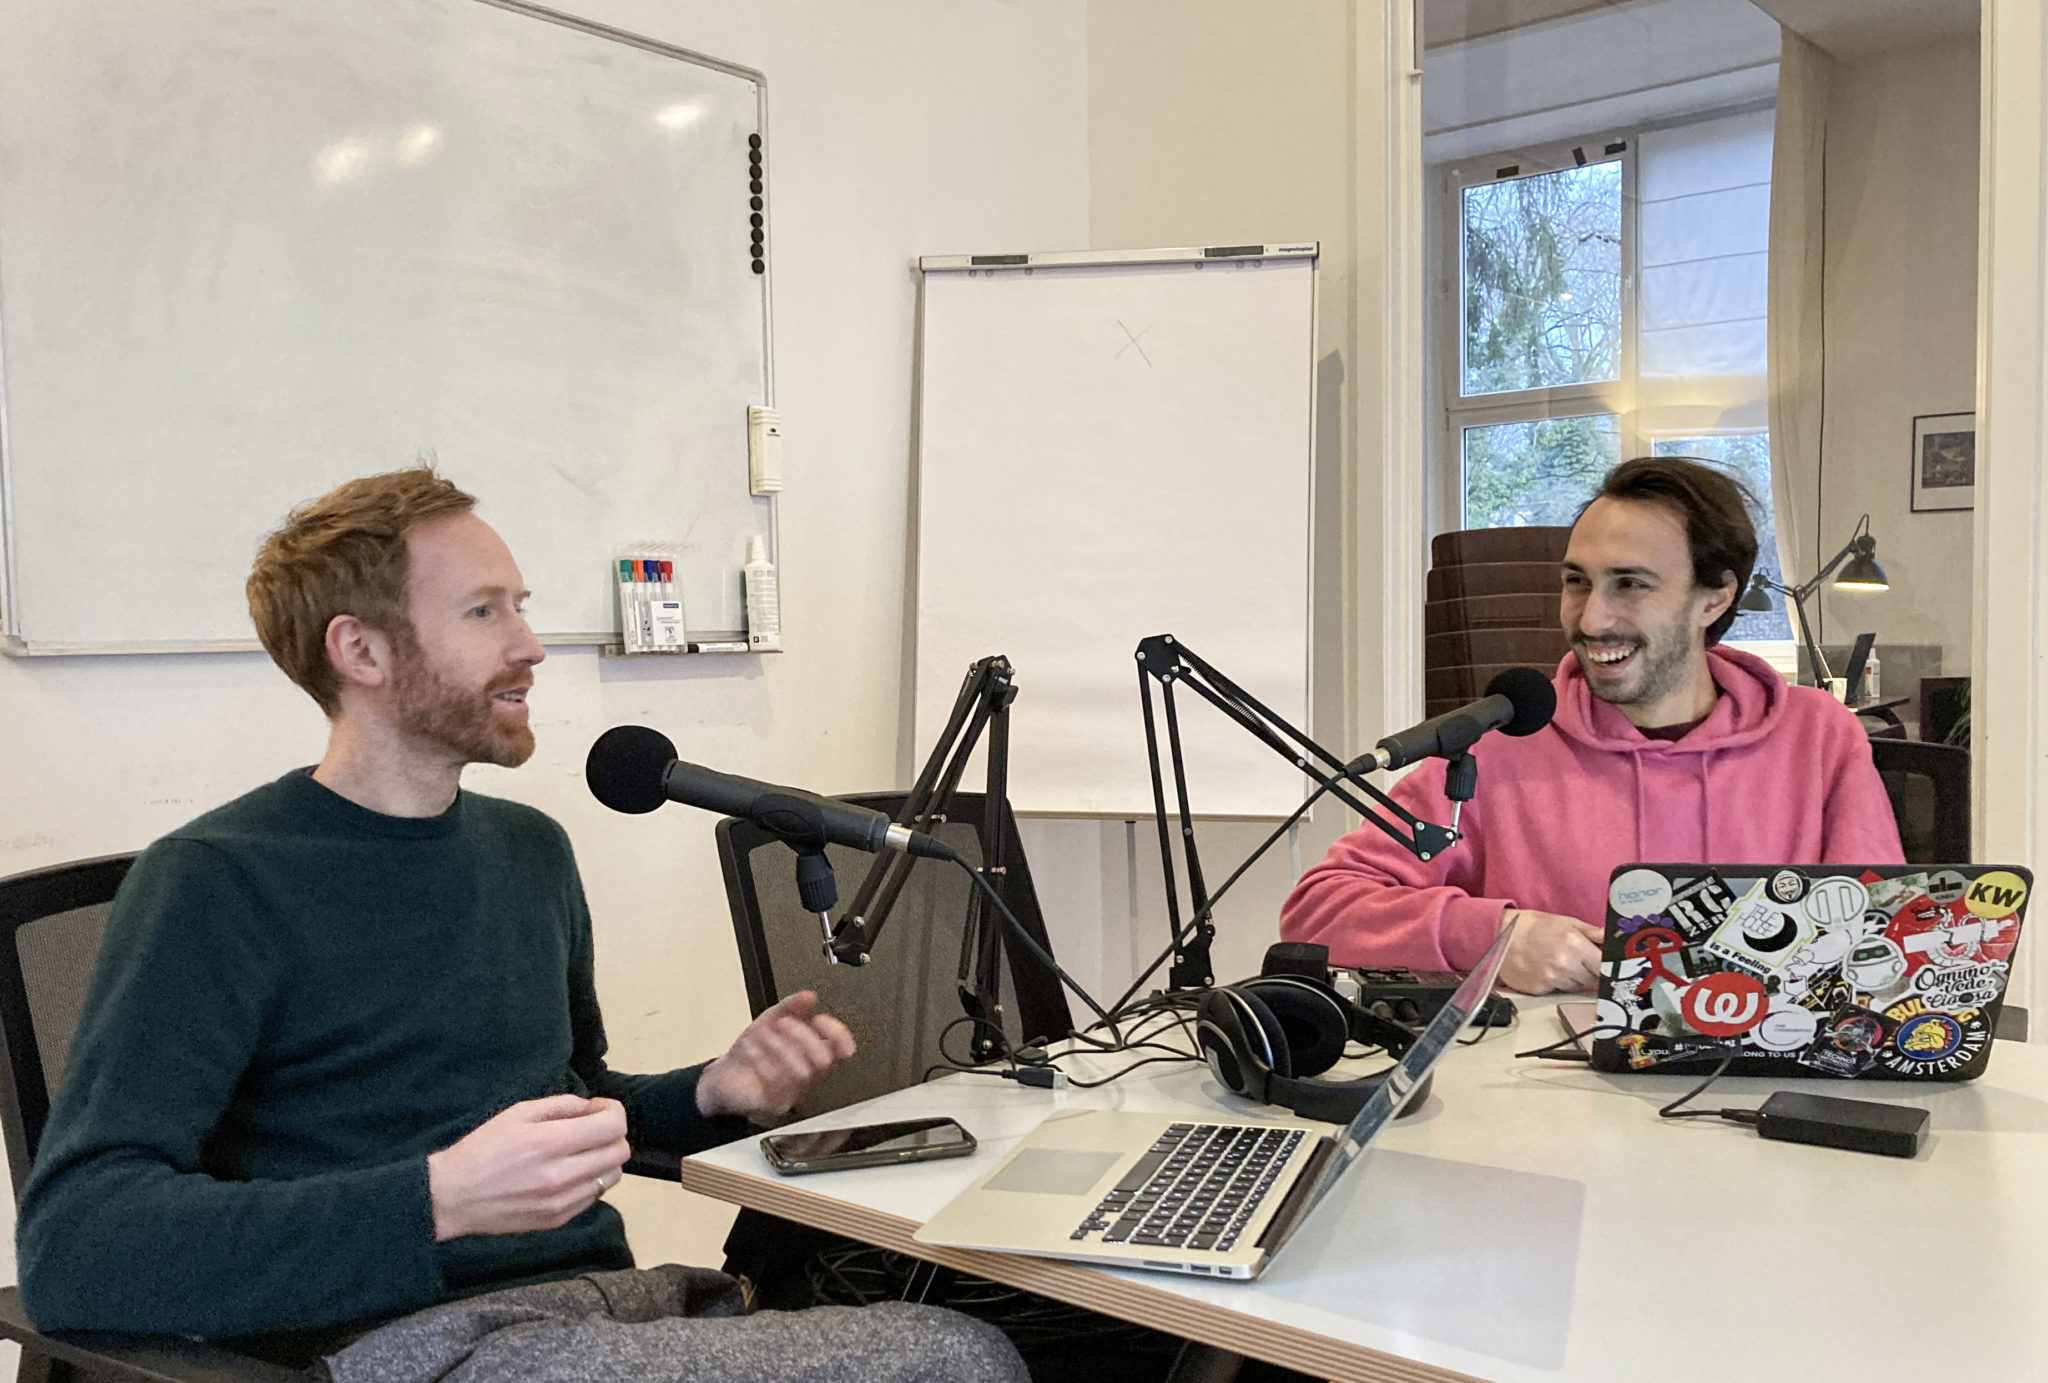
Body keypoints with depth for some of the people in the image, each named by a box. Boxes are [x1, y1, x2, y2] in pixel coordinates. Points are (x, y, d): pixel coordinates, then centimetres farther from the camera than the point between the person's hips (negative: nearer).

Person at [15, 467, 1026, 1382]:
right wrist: (439, 1199, -27)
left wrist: (713, 1094, 6)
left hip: (602, 1293, 8)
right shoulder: (216, 883, -6)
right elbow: (70, 1250, -15)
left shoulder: (530, 849, 16)